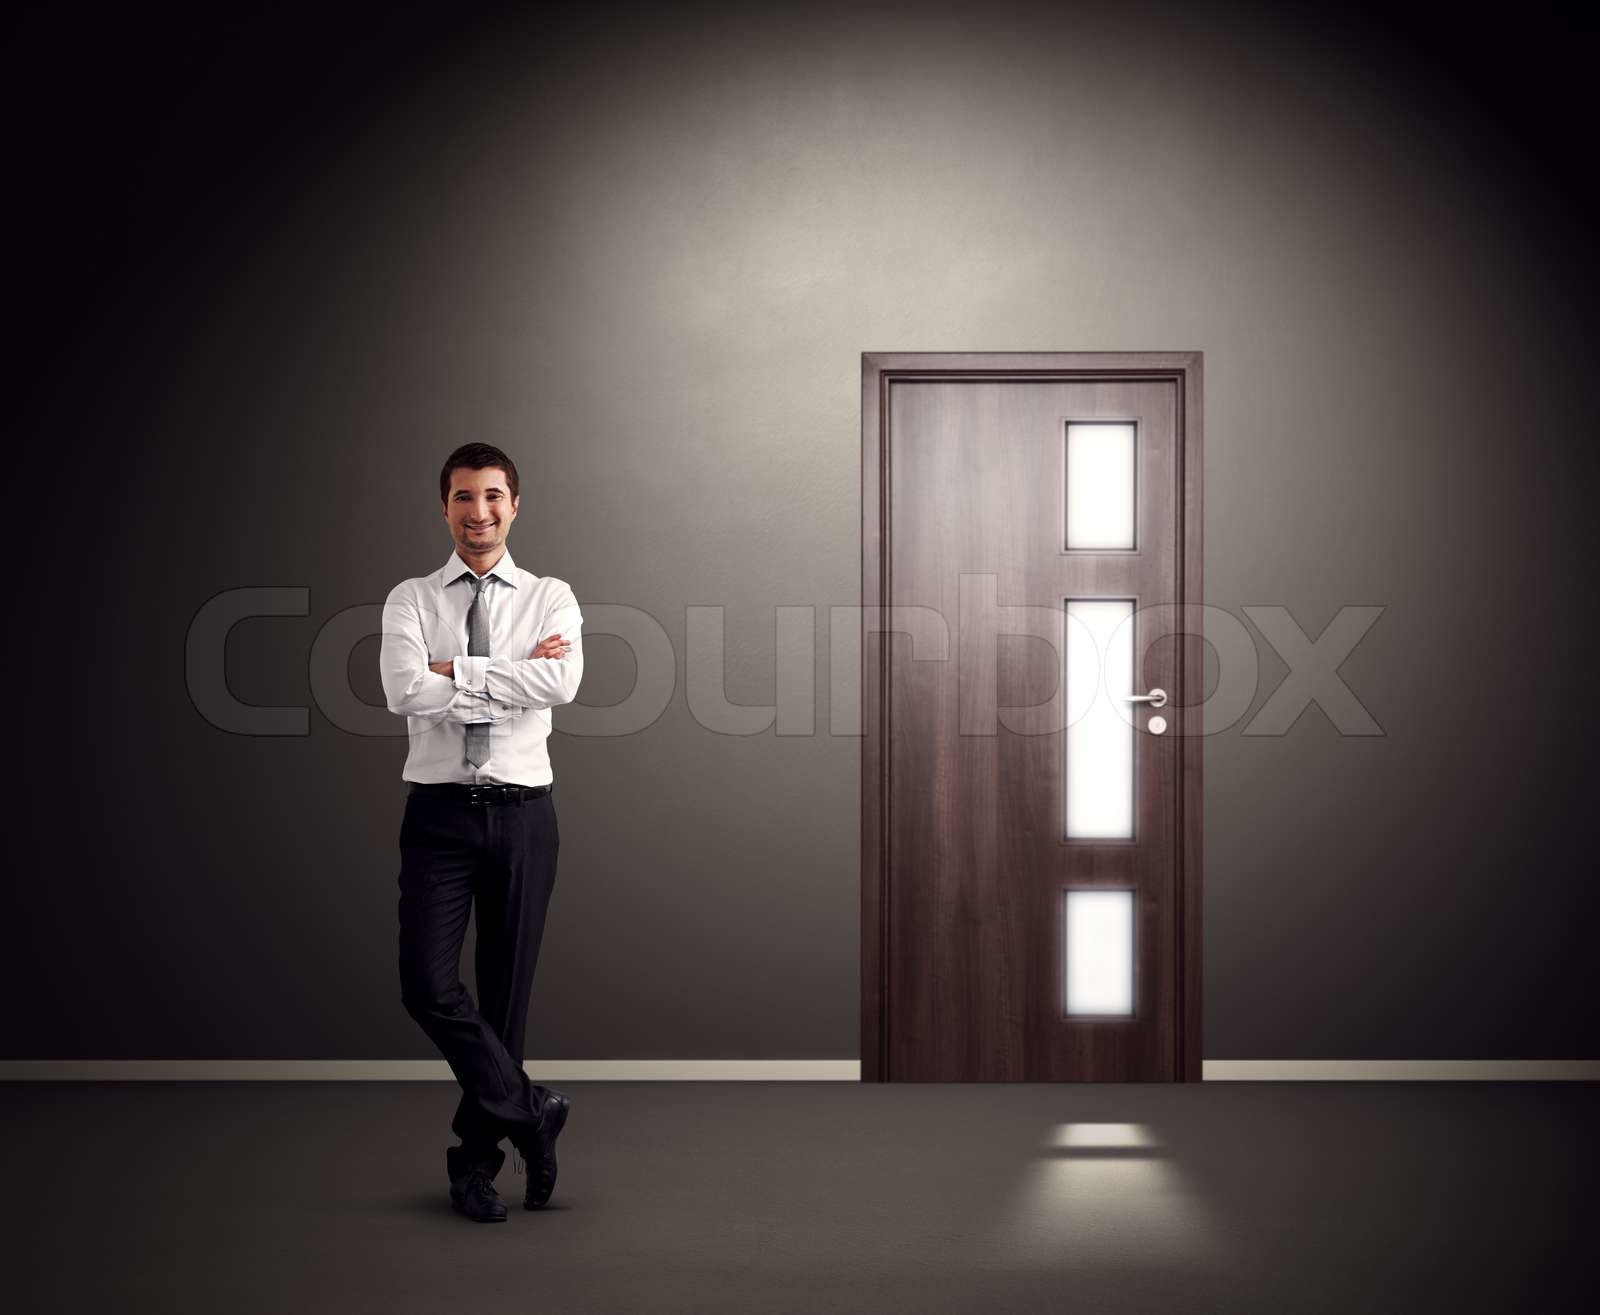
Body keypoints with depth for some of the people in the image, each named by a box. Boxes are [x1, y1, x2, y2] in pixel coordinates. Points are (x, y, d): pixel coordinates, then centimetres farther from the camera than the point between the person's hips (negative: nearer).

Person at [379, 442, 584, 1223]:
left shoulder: (551, 598, 4)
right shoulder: (410, 600, 4)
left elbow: (561, 684, -17)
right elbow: (406, 691, -16)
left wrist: (454, 671, -15)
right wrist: (512, 677, -14)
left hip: (522, 813, 0)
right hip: (439, 813, 0)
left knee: (506, 991, 7)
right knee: (428, 985, -12)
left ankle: (476, 1158, 23)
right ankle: (531, 1112, 7)